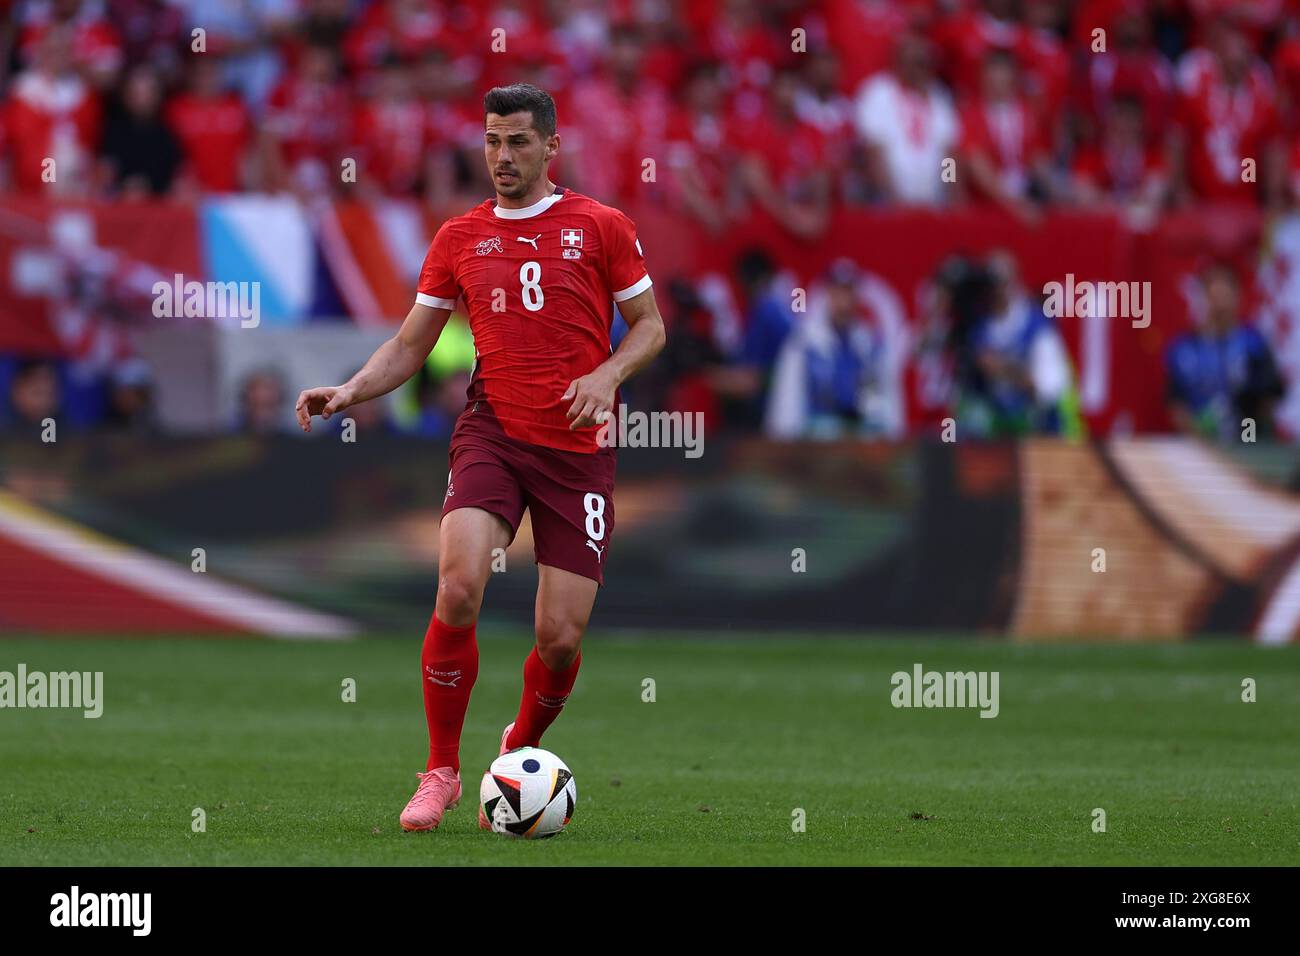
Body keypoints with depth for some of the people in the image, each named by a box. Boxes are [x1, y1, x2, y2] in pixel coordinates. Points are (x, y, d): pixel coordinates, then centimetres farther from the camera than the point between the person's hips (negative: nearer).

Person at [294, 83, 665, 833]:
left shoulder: (601, 227, 4)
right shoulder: (460, 239, 10)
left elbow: (649, 325, 9)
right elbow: (411, 345, 14)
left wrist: (608, 375, -11)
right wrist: (349, 392, -3)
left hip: (580, 448, -1)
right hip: (492, 433, 1)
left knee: (561, 637, -5)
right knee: (458, 589, -23)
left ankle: (520, 752, 27)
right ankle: (442, 771, -7)